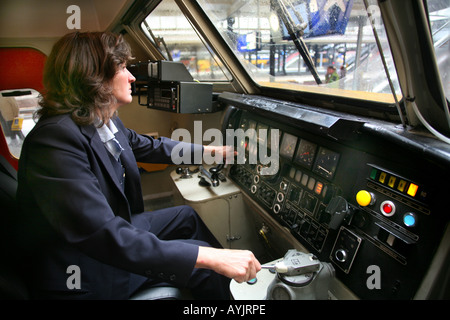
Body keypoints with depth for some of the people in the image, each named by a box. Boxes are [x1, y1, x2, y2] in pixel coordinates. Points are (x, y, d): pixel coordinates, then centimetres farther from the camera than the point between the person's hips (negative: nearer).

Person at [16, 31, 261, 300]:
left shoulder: (106, 121, -6)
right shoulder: (56, 139, -32)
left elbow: (148, 146, 12)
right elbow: (105, 236, -38)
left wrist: (213, 151, 13)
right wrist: (210, 258, -39)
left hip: (113, 229, 9)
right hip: (84, 276, -8)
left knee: (188, 216, 16)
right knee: (204, 265, -9)